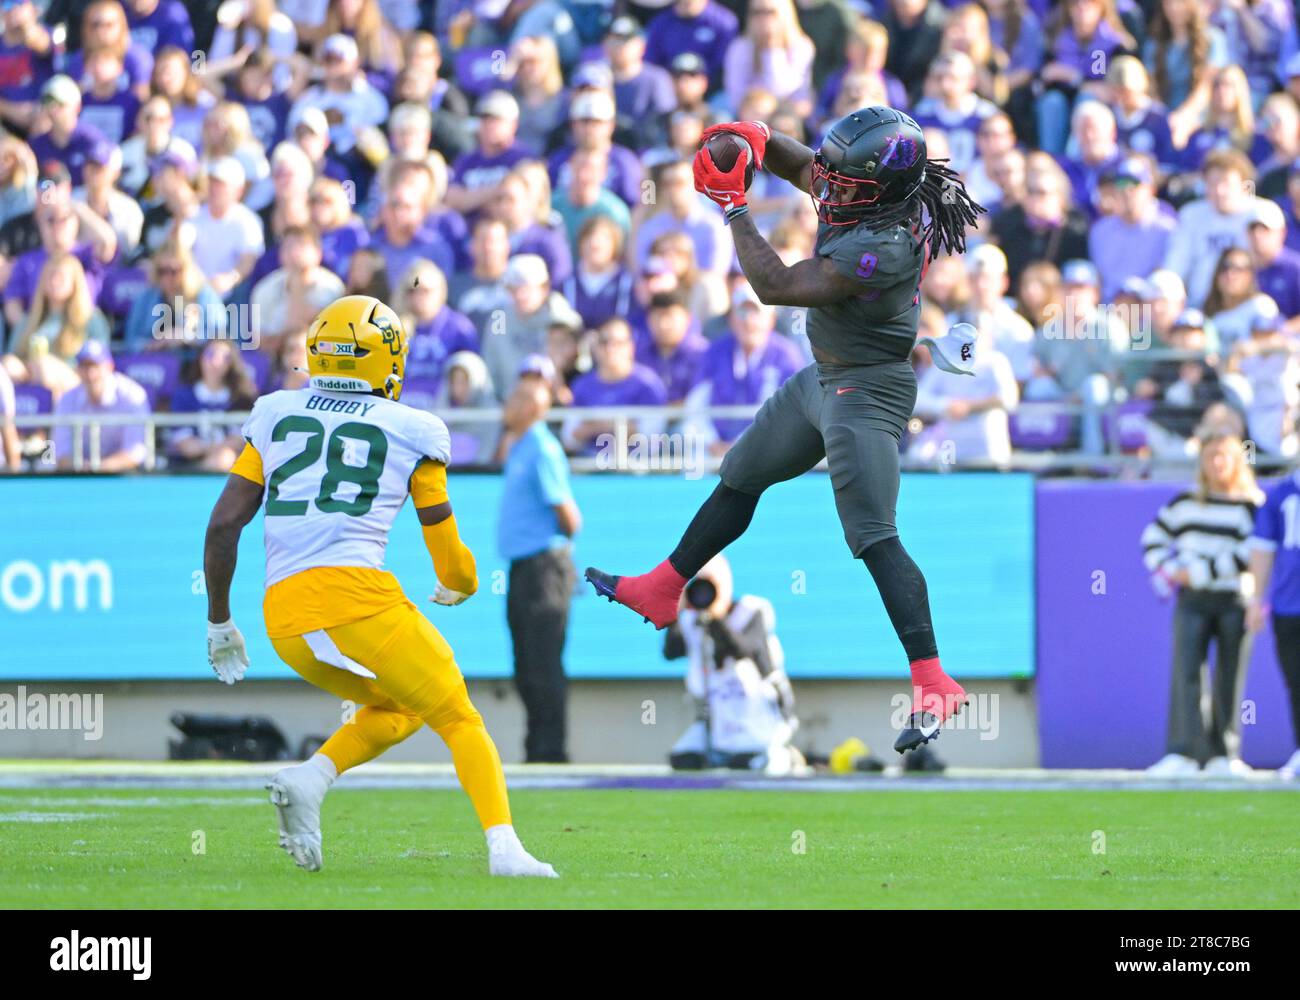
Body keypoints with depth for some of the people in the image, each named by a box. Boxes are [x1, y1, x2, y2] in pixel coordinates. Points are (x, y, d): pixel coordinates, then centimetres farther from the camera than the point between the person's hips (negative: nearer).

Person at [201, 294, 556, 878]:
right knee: (459, 721, 9)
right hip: (357, 597, -4)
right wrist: (458, 587, 37)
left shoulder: (276, 416, 16)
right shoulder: (411, 433, 8)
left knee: (399, 709, 26)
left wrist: (219, 621, 19)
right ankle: (503, 848, -9)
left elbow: (224, 523, 10)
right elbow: (450, 557, 14)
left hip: (285, 620, 4)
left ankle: (308, 780, 2)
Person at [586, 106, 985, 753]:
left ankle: (933, 684, -20)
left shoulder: (881, 247, -33)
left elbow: (774, 286, -29)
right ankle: (660, 592, 42)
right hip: (824, 379, 11)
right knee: (740, 479, 24)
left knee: (874, 538, -17)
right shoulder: (873, 198, -6)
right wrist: (754, 139, -10)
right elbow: (794, 165, 12)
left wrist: (732, 204, -20)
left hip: (866, 392, -10)